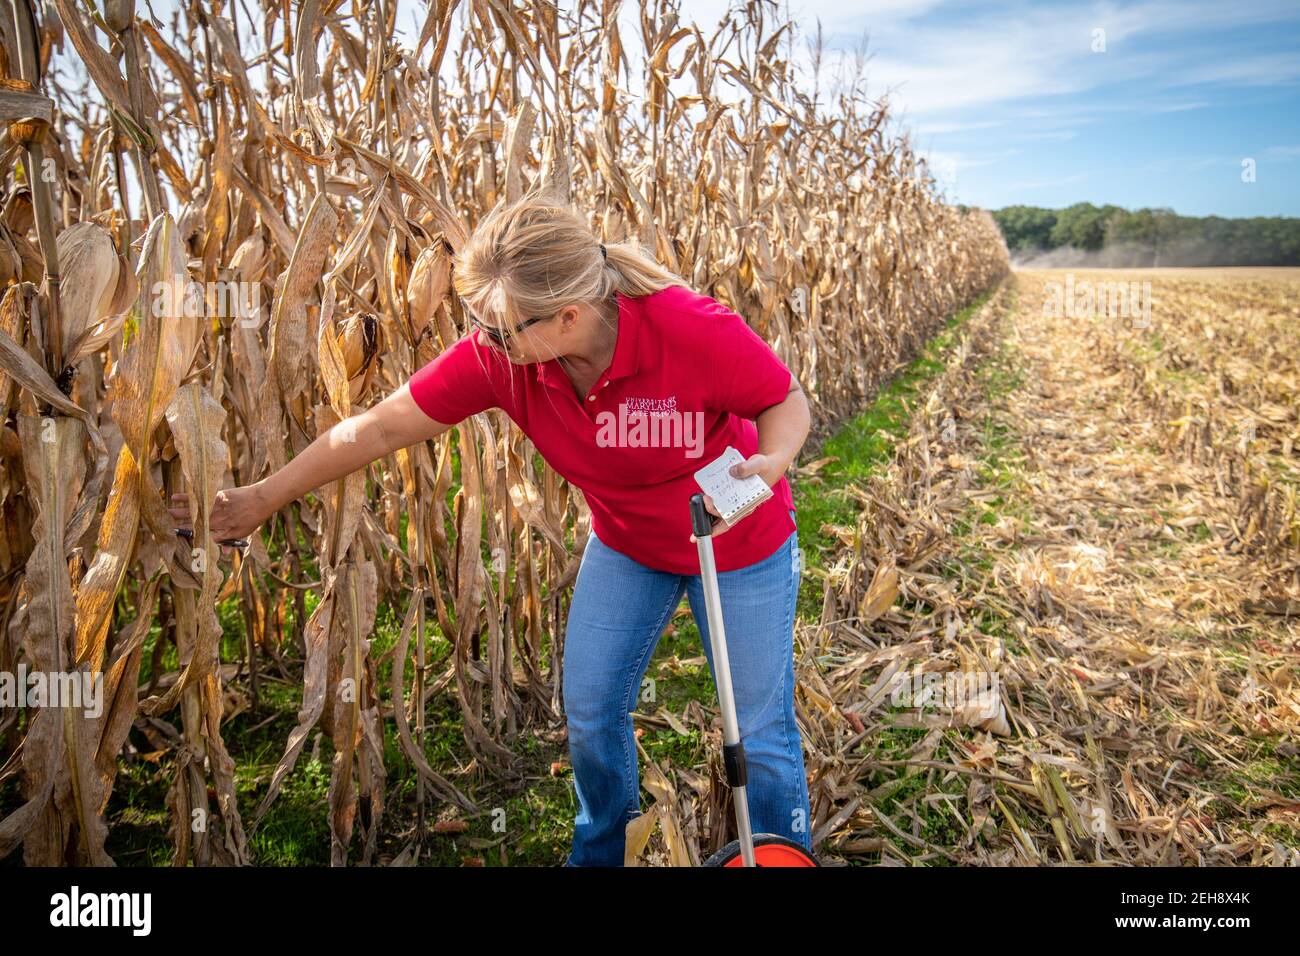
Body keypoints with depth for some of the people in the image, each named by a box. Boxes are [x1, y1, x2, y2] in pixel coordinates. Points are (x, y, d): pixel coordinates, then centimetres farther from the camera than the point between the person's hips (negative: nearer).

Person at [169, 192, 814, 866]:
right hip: (625, 543, 4)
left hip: (741, 544, -3)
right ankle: (596, 852, 43)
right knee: (589, 712, 12)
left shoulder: (695, 330, -35)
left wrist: (767, 465, -40)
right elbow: (377, 430, -16)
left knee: (760, 735, 8)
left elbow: (788, 403, -17)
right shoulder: (499, 354, -25)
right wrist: (263, 498, -8)